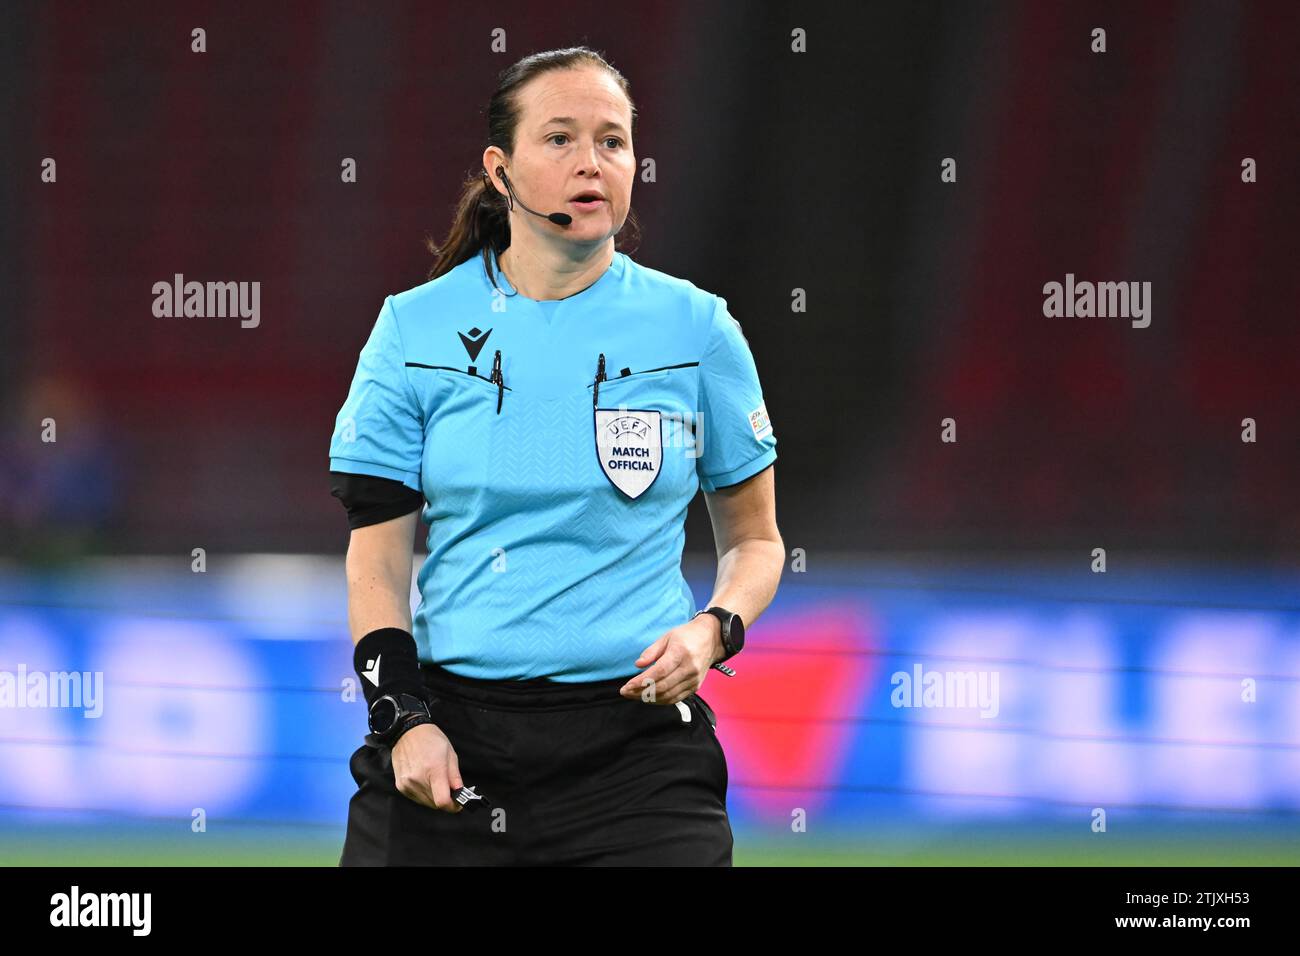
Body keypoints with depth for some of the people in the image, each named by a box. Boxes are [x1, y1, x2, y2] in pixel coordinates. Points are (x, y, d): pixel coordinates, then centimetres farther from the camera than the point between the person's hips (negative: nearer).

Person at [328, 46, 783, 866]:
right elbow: (378, 554, 5)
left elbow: (754, 538, 12)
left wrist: (713, 633, -8)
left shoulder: (697, 328, 3)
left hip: (636, 744, 0)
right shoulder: (416, 328, 3)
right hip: (451, 744, 0)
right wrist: (403, 717, -8)